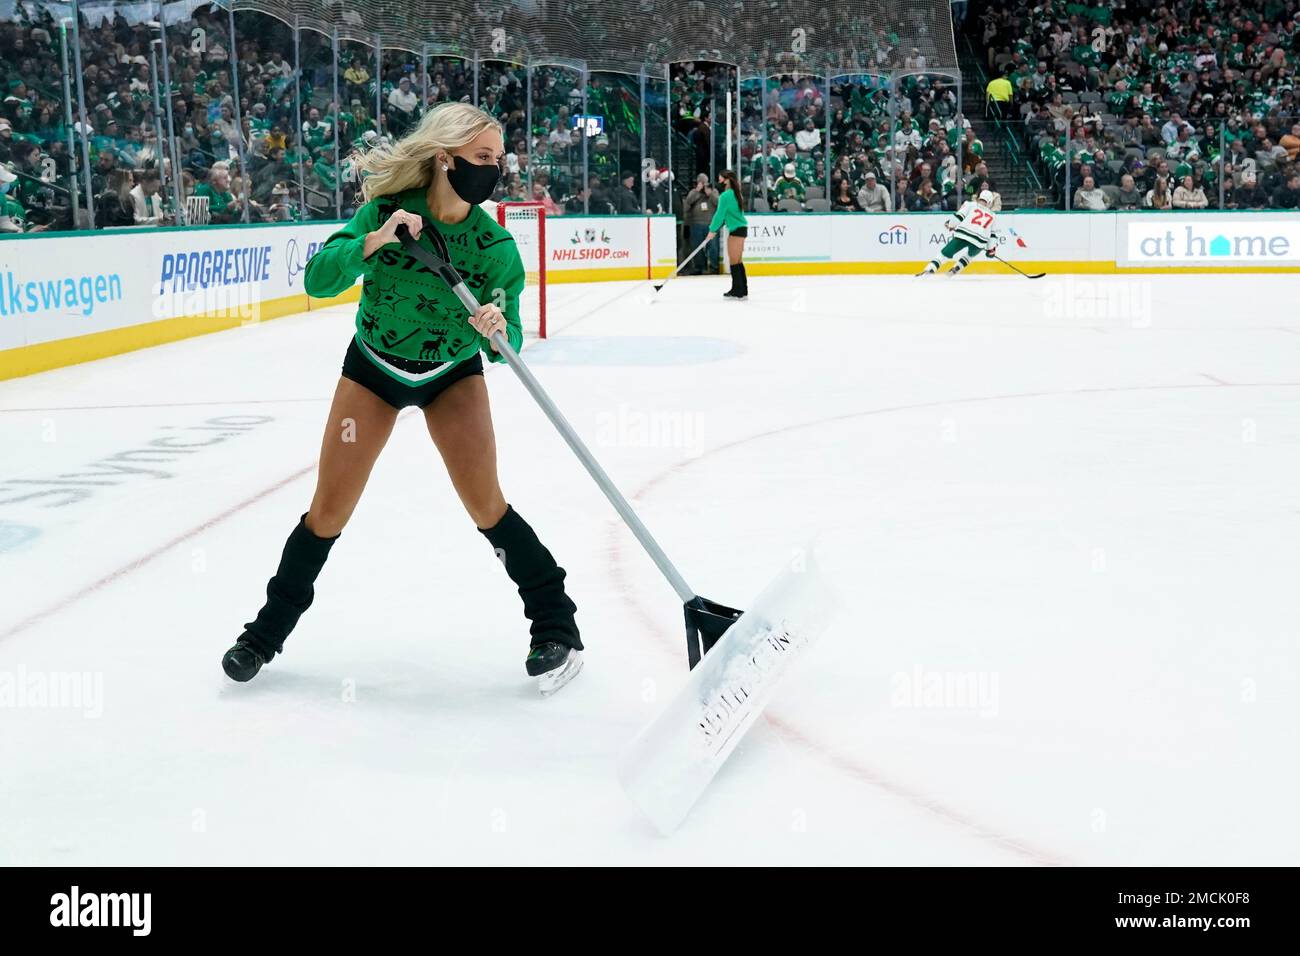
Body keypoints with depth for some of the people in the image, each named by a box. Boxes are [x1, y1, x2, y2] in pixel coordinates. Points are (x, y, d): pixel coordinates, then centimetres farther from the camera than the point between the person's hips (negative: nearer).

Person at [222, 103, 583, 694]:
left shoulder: (496, 246, -21)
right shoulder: (387, 209, -22)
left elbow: (508, 342, -18)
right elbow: (318, 280, -28)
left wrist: (498, 333, -41)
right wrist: (375, 241, -43)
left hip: (452, 373, 0)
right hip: (374, 368, 0)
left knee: (484, 504, -13)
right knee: (329, 511, 2)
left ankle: (556, 624, 3)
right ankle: (269, 629, 22)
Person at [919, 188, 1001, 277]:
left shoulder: (970, 204, 15)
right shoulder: (992, 215, 24)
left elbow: (958, 216, 4)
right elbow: (993, 235, 22)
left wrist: (950, 225, 21)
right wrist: (991, 249, 32)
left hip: (962, 236, -2)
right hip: (978, 243, 2)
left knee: (944, 254, 7)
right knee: (969, 254, 34)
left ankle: (928, 271, -9)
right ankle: (956, 268, 14)